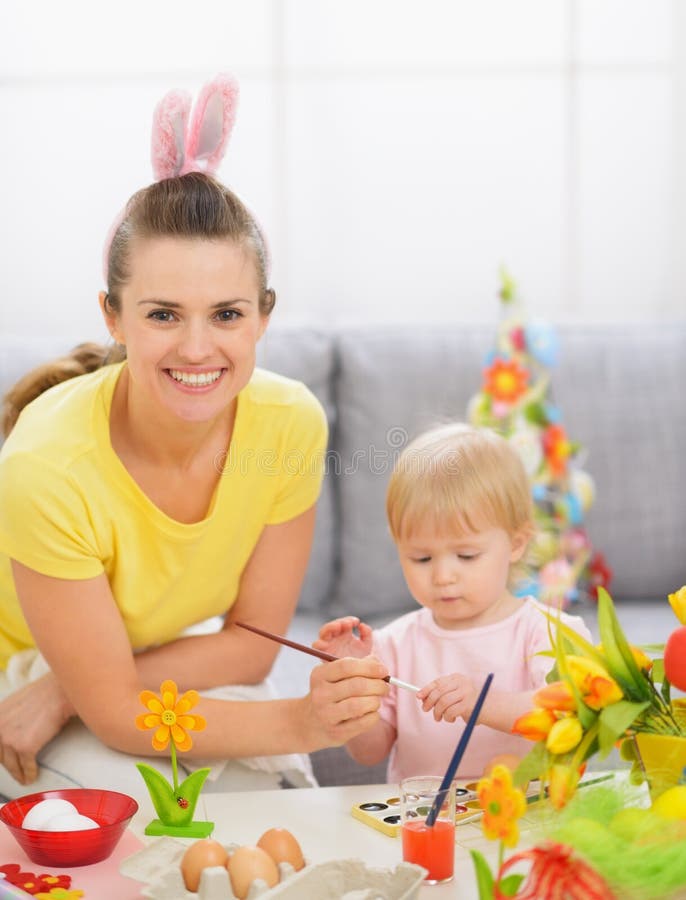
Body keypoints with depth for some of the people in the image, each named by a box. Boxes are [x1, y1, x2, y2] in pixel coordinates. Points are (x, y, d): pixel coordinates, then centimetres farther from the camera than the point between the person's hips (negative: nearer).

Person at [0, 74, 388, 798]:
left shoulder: (291, 424, -22)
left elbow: (251, 642, -12)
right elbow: (114, 711, -25)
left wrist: (62, 696, -23)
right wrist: (299, 723, -39)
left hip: (167, 671, 4)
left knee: (269, 780, -23)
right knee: (131, 798, -30)